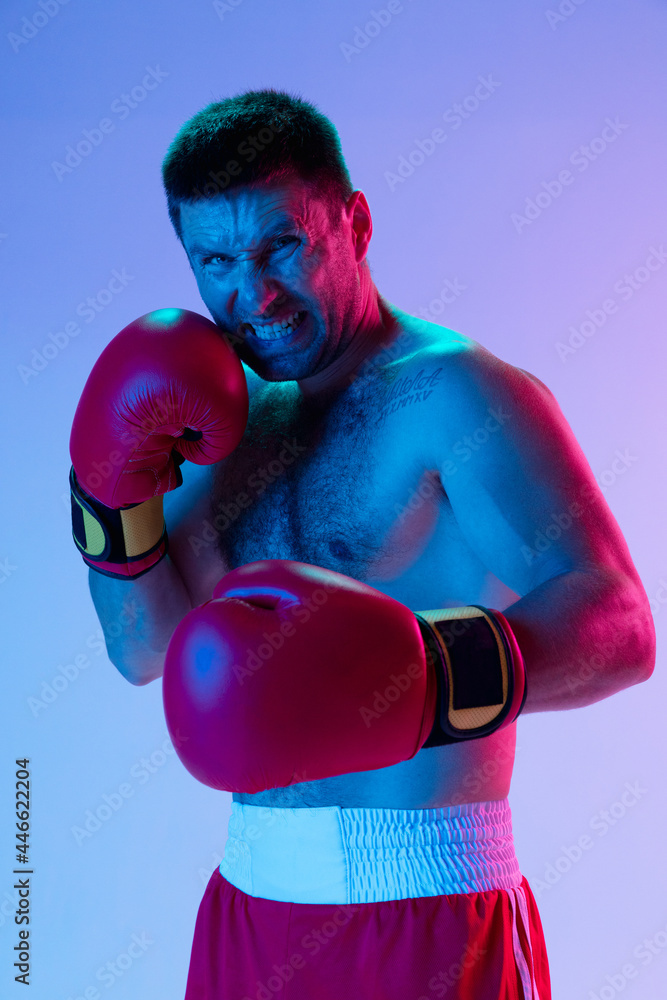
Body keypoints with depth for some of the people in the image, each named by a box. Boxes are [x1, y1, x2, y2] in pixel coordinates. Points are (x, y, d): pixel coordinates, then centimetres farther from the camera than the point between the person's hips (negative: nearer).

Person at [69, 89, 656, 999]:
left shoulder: (452, 391, -14)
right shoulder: (235, 414, 8)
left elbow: (619, 625, -24)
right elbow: (147, 650, 9)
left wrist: (428, 672, -41)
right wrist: (115, 493, -7)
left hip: (423, 914, -6)